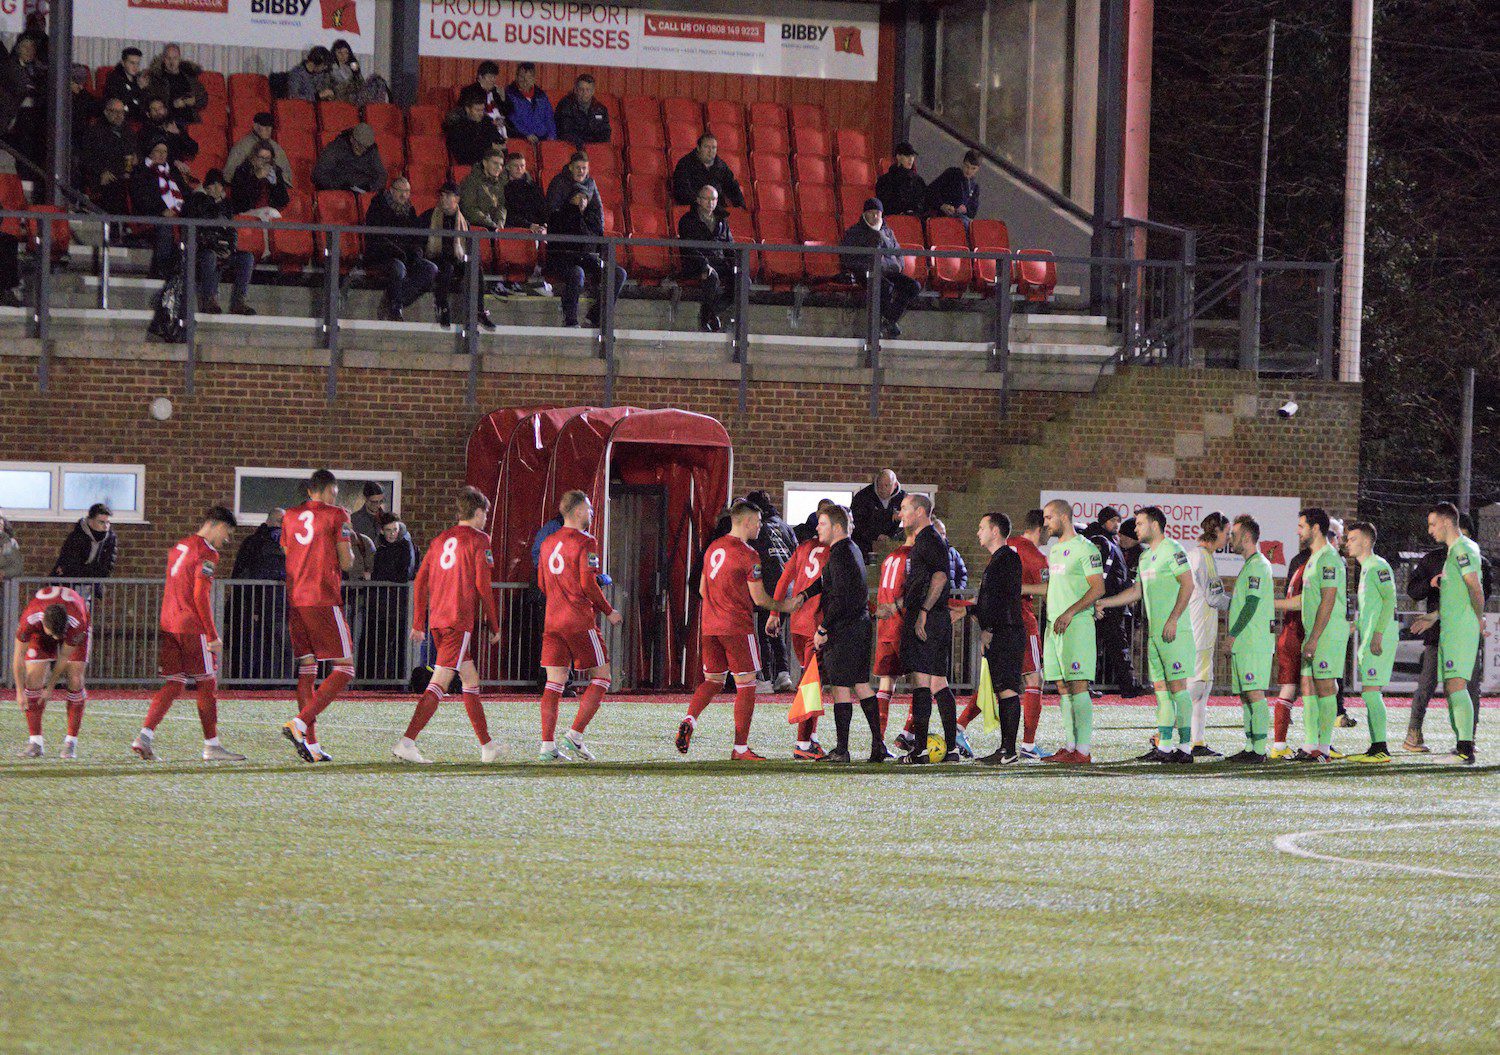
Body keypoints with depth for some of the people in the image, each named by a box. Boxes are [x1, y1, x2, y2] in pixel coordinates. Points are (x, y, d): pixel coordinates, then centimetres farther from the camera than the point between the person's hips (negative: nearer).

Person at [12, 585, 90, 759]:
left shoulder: (77, 623, -41)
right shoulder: (29, 620, -40)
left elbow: (63, 658, -25)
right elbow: (18, 656, -26)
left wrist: (49, 688, -16)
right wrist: (20, 691, -23)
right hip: (40, 631, 1)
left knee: (75, 680, -14)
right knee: (33, 677, -14)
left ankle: (71, 741, -7)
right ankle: (35, 741, -7)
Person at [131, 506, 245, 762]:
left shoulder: (178, 548, 17)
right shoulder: (206, 554, -10)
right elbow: (201, 596, -16)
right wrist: (213, 635, -14)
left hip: (168, 625, 8)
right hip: (193, 626, -8)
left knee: (172, 684, 7)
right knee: (207, 685, 3)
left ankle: (145, 736, -8)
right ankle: (211, 745, 8)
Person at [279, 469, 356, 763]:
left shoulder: (290, 516, 13)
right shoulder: (336, 515, -3)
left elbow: (284, 558, 17)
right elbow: (346, 563, -3)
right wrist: (348, 544, 16)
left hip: (294, 599, 6)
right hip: (324, 600, -6)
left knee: (306, 671, 10)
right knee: (344, 670, -1)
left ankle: (311, 744, 5)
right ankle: (300, 724, -18)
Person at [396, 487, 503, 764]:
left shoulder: (440, 540, 16)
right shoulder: (479, 540, -3)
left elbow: (420, 581, 14)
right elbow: (483, 584, -9)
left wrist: (418, 624, 16)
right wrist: (494, 626, -2)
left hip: (436, 620, 8)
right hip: (461, 621, -8)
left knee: (470, 679, 18)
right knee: (439, 683, -12)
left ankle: (487, 745, 23)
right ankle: (407, 741, -23)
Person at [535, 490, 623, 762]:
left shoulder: (548, 543, 13)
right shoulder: (585, 543, -9)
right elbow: (588, 584, -15)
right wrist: (608, 611, -2)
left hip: (552, 621, 7)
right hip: (580, 621, -7)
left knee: (555, 683, 5)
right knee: (600, 678, 4)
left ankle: (547, 745, -1)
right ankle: (574, 735, -6)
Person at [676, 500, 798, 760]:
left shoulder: (713, 548, 10)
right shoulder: (747, 554, -12)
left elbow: (702, 589, 17)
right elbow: (759, 598, -10)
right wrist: (784, 607, 5)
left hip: (709, 626, 7)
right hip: (738, 627, -7)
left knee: (712, 680, 17)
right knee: (746, 686, 2)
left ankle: (689, 720, -8)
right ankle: (740, 748, 1)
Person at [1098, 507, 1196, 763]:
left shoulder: (1172, 550, -9)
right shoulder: (1146, 556, 19)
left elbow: (1188, 584, -15)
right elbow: (1137, 590, 26)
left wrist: (1173, 619, -20)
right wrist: (1103, 603, 20)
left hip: (1175, 633, -9)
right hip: (1154, 633, 9)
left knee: (1177, 687, -9)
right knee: (1161, 689, 8)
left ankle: (1185, 748, -9)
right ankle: (1163, 747, 9)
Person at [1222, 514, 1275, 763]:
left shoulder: (1258, 566, -11)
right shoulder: (1249, 565, 21)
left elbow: (1252, 604, -18)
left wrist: (1233, 635, -15)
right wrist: (1233, 636, 21)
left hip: (1254, 641, -11)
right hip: (1243, 643, 11)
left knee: (1255, 694, -12)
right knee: (1245, 696, 10)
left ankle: (1259, 750, -15)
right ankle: (1251, 747, 12)